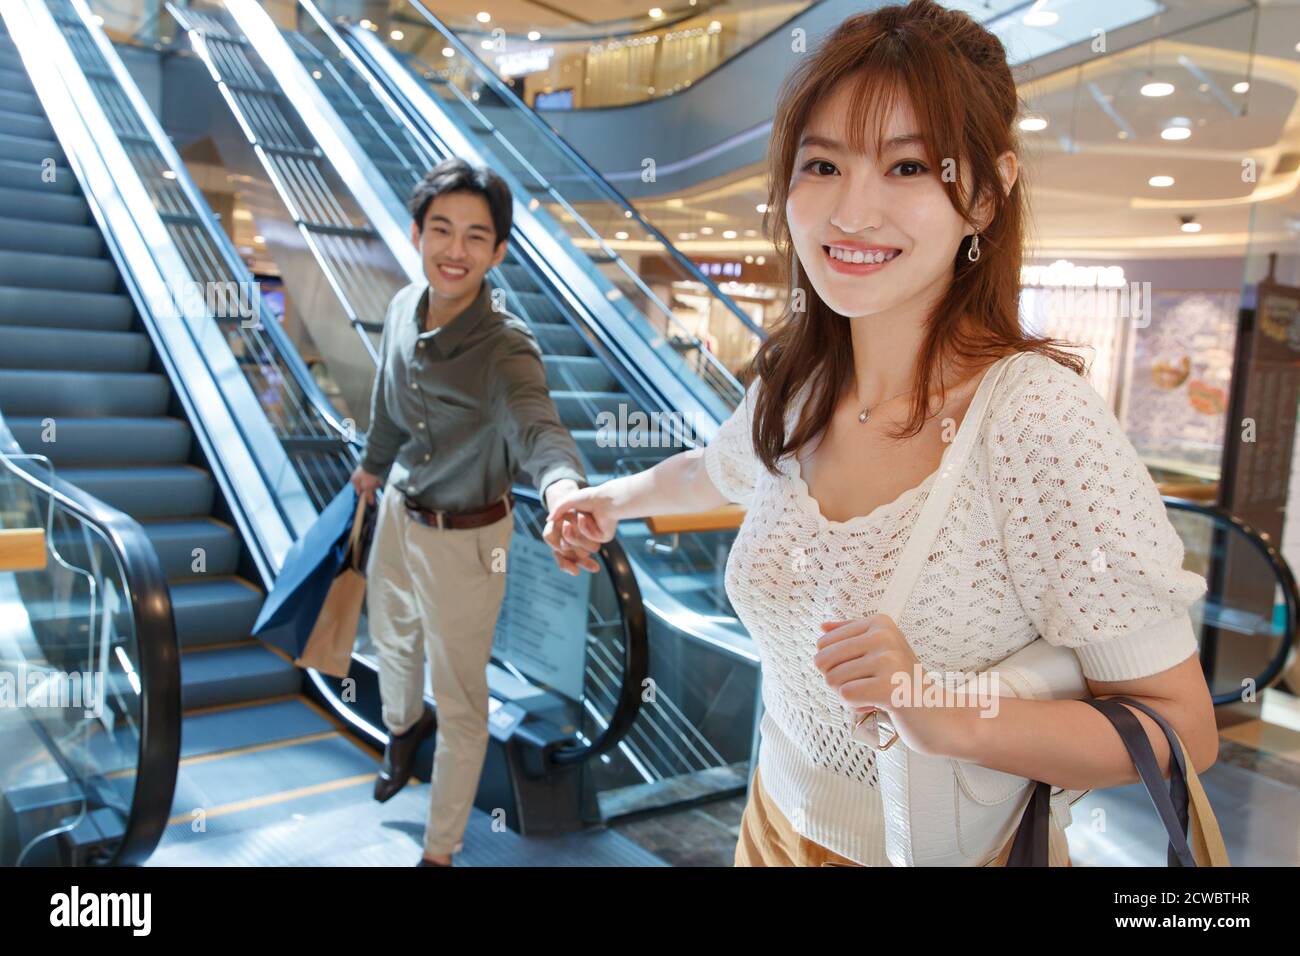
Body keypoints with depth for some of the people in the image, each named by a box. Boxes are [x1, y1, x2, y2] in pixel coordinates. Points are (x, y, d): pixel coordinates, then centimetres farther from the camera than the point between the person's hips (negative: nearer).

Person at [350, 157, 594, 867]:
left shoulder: (505, 347, -29)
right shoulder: (404, 308, -9)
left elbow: (537, 427, -50)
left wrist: (563, 487, -72)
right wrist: (373, 463, 27)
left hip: (466, 540, -6)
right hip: (398, 514, 7)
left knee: (460, 704, 9)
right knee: (391, 641, 31)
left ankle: (441, 849, 31)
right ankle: (404, 726, 65)